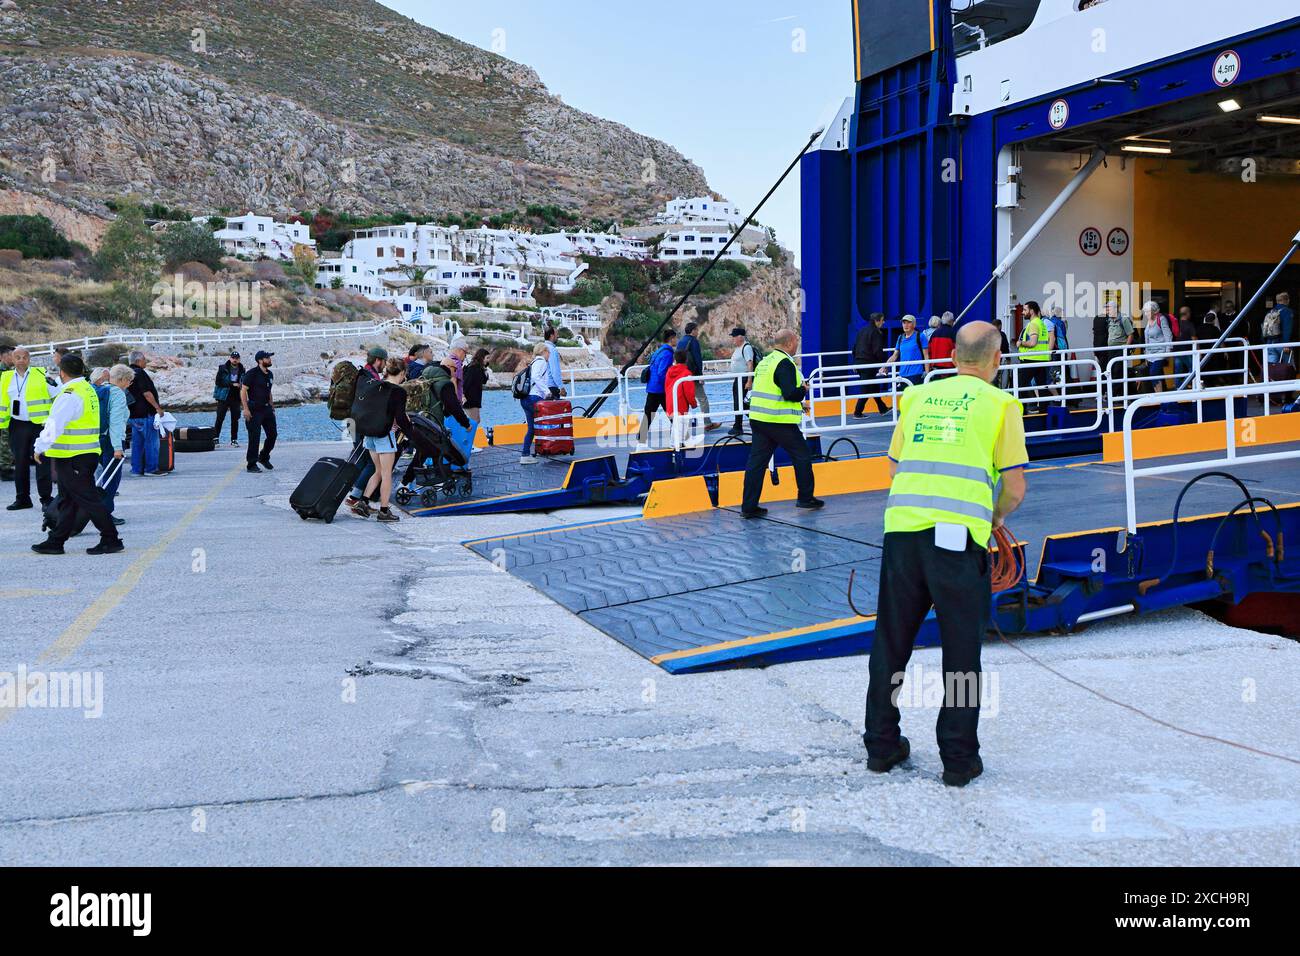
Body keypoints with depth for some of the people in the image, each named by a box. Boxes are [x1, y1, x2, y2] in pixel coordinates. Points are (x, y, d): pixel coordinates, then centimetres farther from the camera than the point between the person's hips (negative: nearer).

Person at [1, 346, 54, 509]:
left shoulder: (42, 374, -2)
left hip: (40, 424, -4)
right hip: (18, 426, 4)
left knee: (42, 462, -3)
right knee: (20, 463, 10)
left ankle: (46, 498, 3)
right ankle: (22, 498, 19)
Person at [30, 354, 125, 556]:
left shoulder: (70, 394, -17)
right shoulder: (88, 389, 13)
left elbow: (54, 425, -21)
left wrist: (40, 448, -12)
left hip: (71, 457, -10)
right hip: (87, 454, 10)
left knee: (88, 499, -5)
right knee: (68, 500, 15)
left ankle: (111, 540, -3)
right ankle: (55, 541, 23)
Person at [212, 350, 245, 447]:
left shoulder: (242, 370, 6)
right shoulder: (223, 368, -3)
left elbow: (243, 384, 13)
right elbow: (218, 382, -8)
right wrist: (232, 384, -15)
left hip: (236, 398, 3)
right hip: (223, 398, -3)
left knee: (235, 419, 4)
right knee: (220, 418, -2)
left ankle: (234, 440, 11)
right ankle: (215, 438, 4)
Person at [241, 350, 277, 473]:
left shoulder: (270, 374, 13)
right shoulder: (252, 373, -10)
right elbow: (243, 391, -12)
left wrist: (272, 406, 20)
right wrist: (246, 409, -18)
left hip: (267, 408, 8)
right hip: (254, 409, -8)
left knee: (273, 434, 9)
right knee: (254, 437, -7)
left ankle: (263, 457, 29)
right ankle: (251, 465, -1)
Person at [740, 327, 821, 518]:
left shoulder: (765, 361, 16)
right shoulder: (785, 363, -14)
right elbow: (790, 393, -22)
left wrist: (799, 404, 23)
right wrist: (804, 391, -1)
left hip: (757, 418, 8)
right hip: (780, 422, -8)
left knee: (757, 461, 7)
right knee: (802, 456, 10)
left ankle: (749, 506, 5)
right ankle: (806, 498, 19)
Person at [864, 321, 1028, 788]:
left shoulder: (918, 397, 15)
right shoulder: (1000, 404, 4)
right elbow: (1015, 487, 0)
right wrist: (996, 517, 20)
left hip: (902, 527, 4)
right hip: (959, 538, -3)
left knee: (891, 641, 15)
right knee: (961, 650, 9)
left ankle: (881, 746, 25)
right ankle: (959, 758, 16)